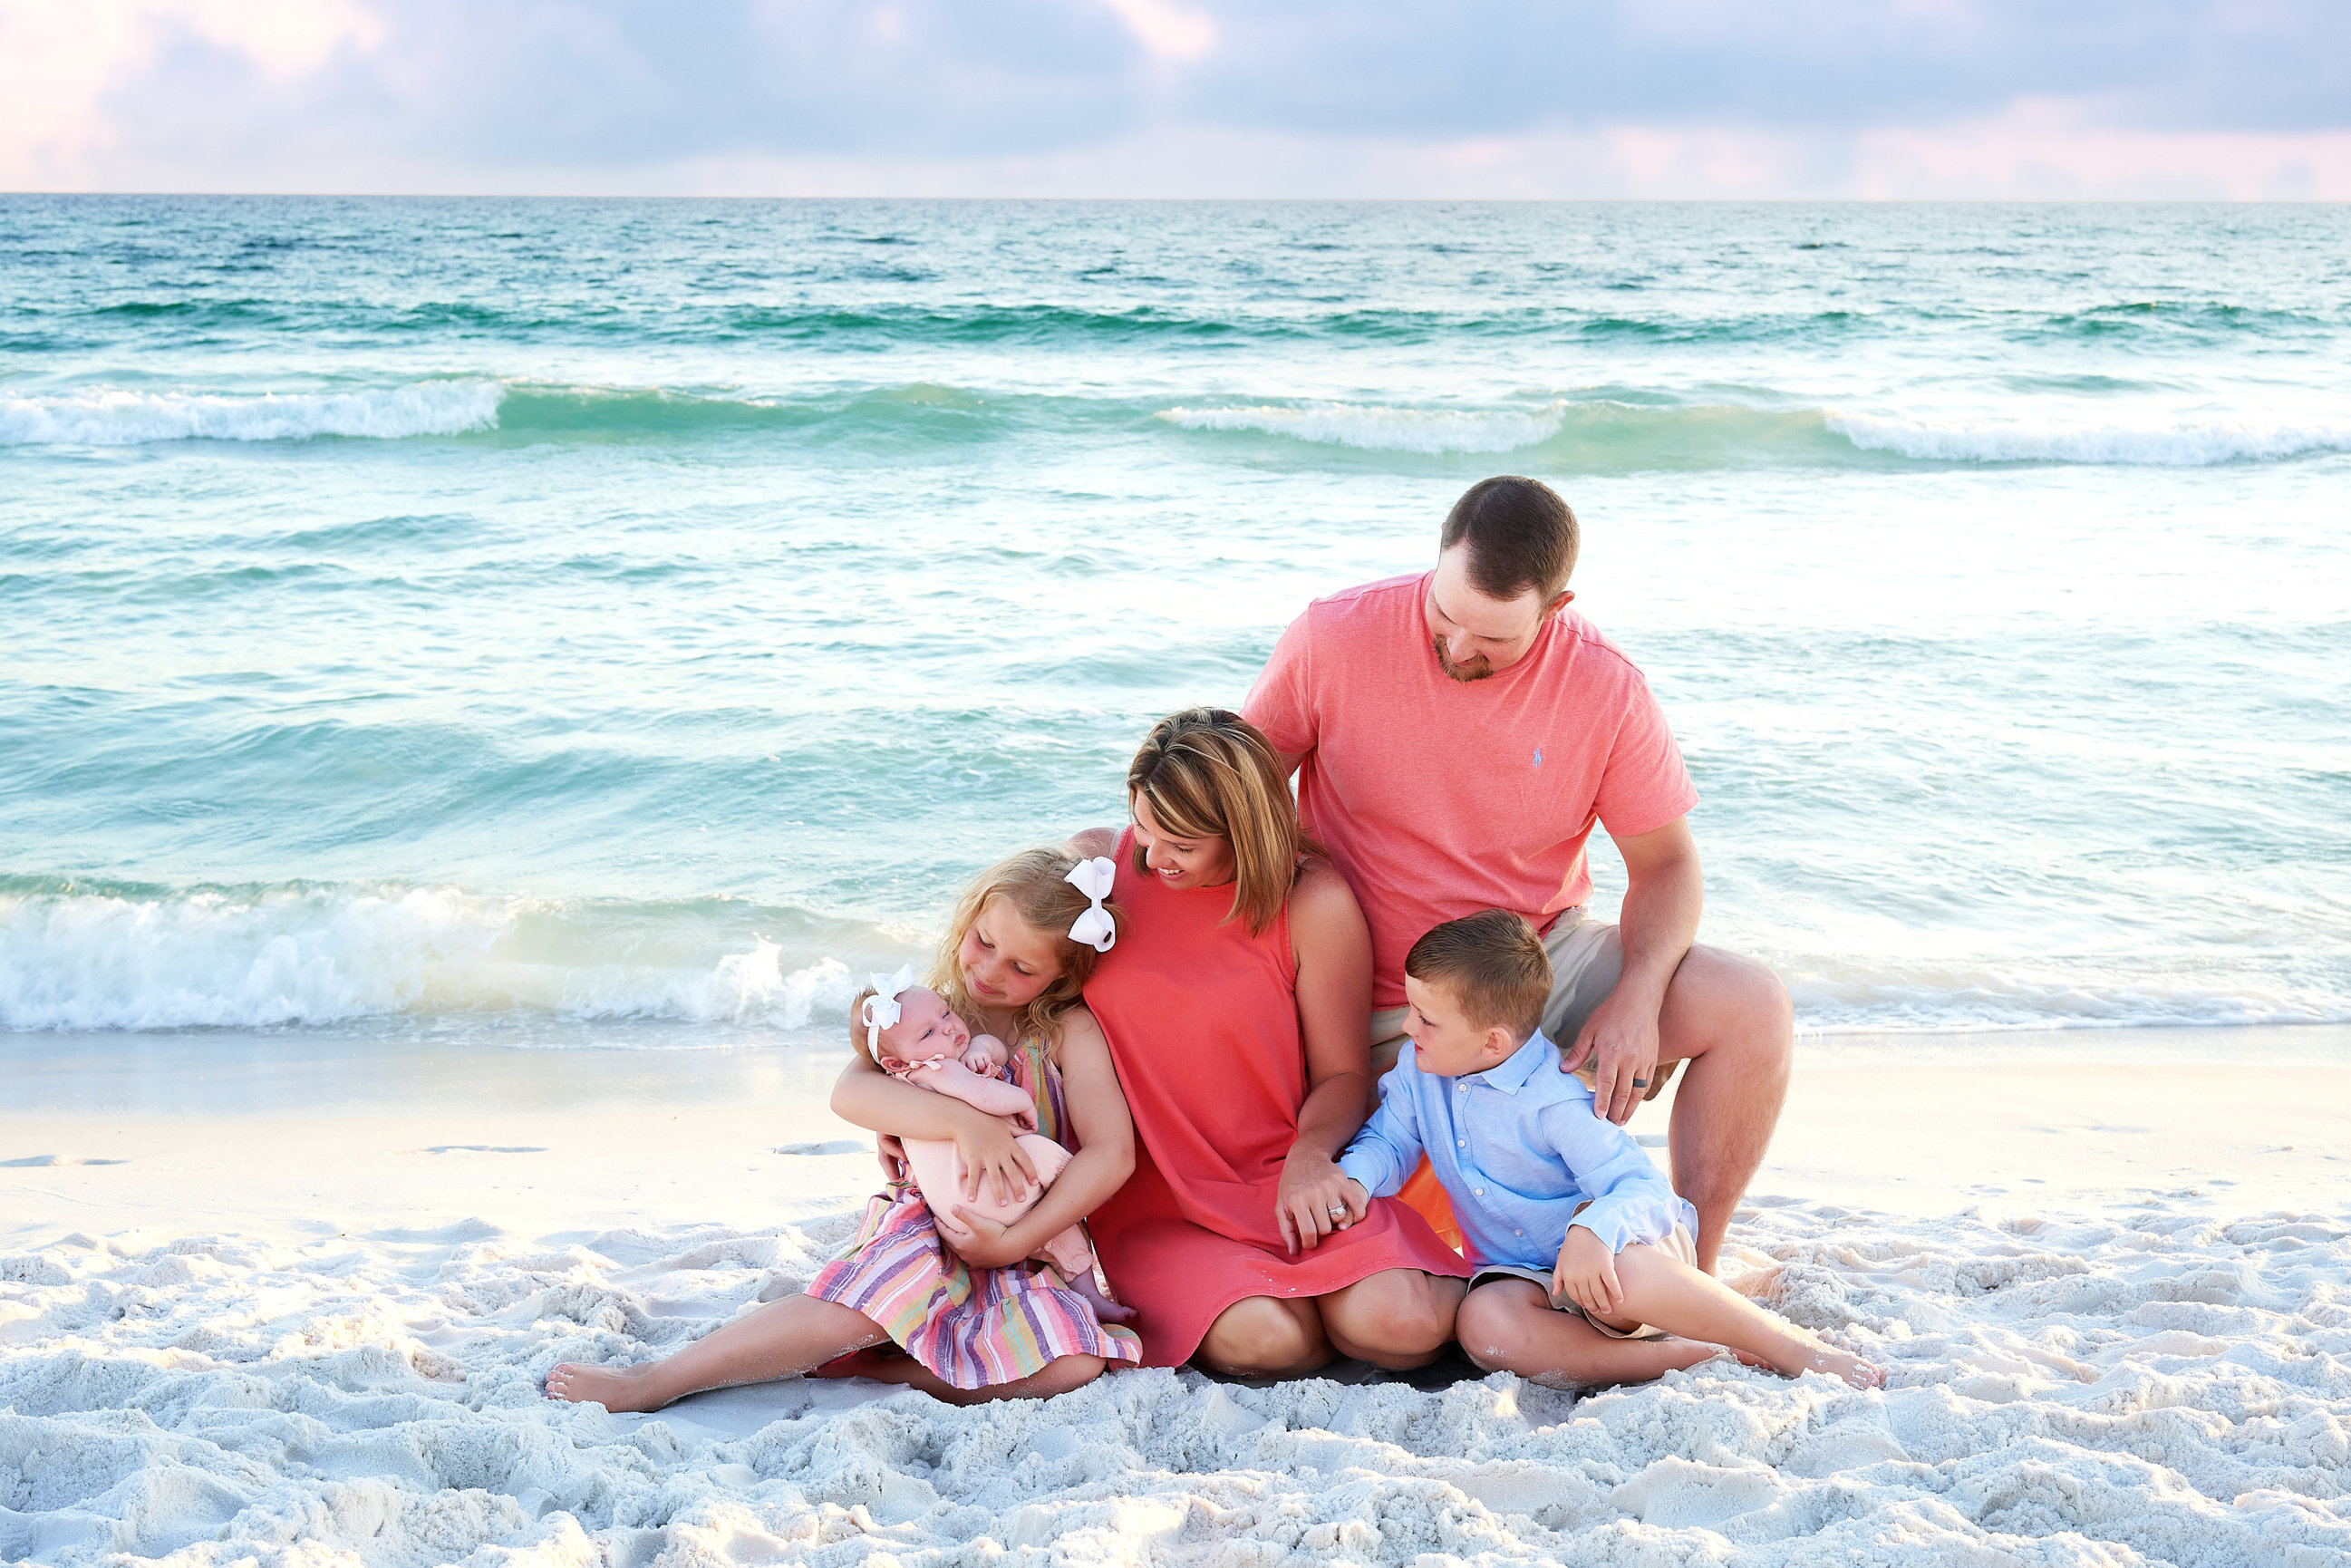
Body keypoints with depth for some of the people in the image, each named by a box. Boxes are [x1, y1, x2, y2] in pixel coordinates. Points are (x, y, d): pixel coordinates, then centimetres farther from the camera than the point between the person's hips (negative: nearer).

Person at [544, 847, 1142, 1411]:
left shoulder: (1070, 1031, -3)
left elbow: (1112, 1152, -15)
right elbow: (850, 1093, -16)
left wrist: (1016, 1241, -24)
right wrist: (962, 1120, -32)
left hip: (1025, 1251, 1)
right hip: (920, 1226, 0)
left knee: (1075, 1367, -31)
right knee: (851, 1314, -34)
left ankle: (866, 1366, -24)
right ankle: (648, 1384, -26)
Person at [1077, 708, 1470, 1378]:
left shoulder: (1315, 903, -5)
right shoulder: (1093, 865, 0)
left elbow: (1341, 1073, 0)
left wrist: (1309, 1156, -20)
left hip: (1285, 1178, 0)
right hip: (1153, 1202, 0)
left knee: (1399, 1323, -27)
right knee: (1261, 1339, -31)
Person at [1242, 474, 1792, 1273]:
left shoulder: (1605, 687, -12)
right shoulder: (1333, 639, -15)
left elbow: (1665, 863, -3)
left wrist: (1637, 999, -23)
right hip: (1383, 1006, -2)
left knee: (1752, 1008, -21)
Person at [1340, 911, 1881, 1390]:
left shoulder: (1555, 1100, -21)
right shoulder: (1417, 1073, 0)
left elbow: (1643, 1189, -26)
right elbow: (1387, 1140, 10)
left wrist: (1594, 1232, -49)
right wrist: (1352, 1177, -15)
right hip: (1524, 1273, 6)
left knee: (1625, 1274, -44)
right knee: (1482, 1324, -33)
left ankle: (1793, 1346, -23)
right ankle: (1704, 1358, -29)